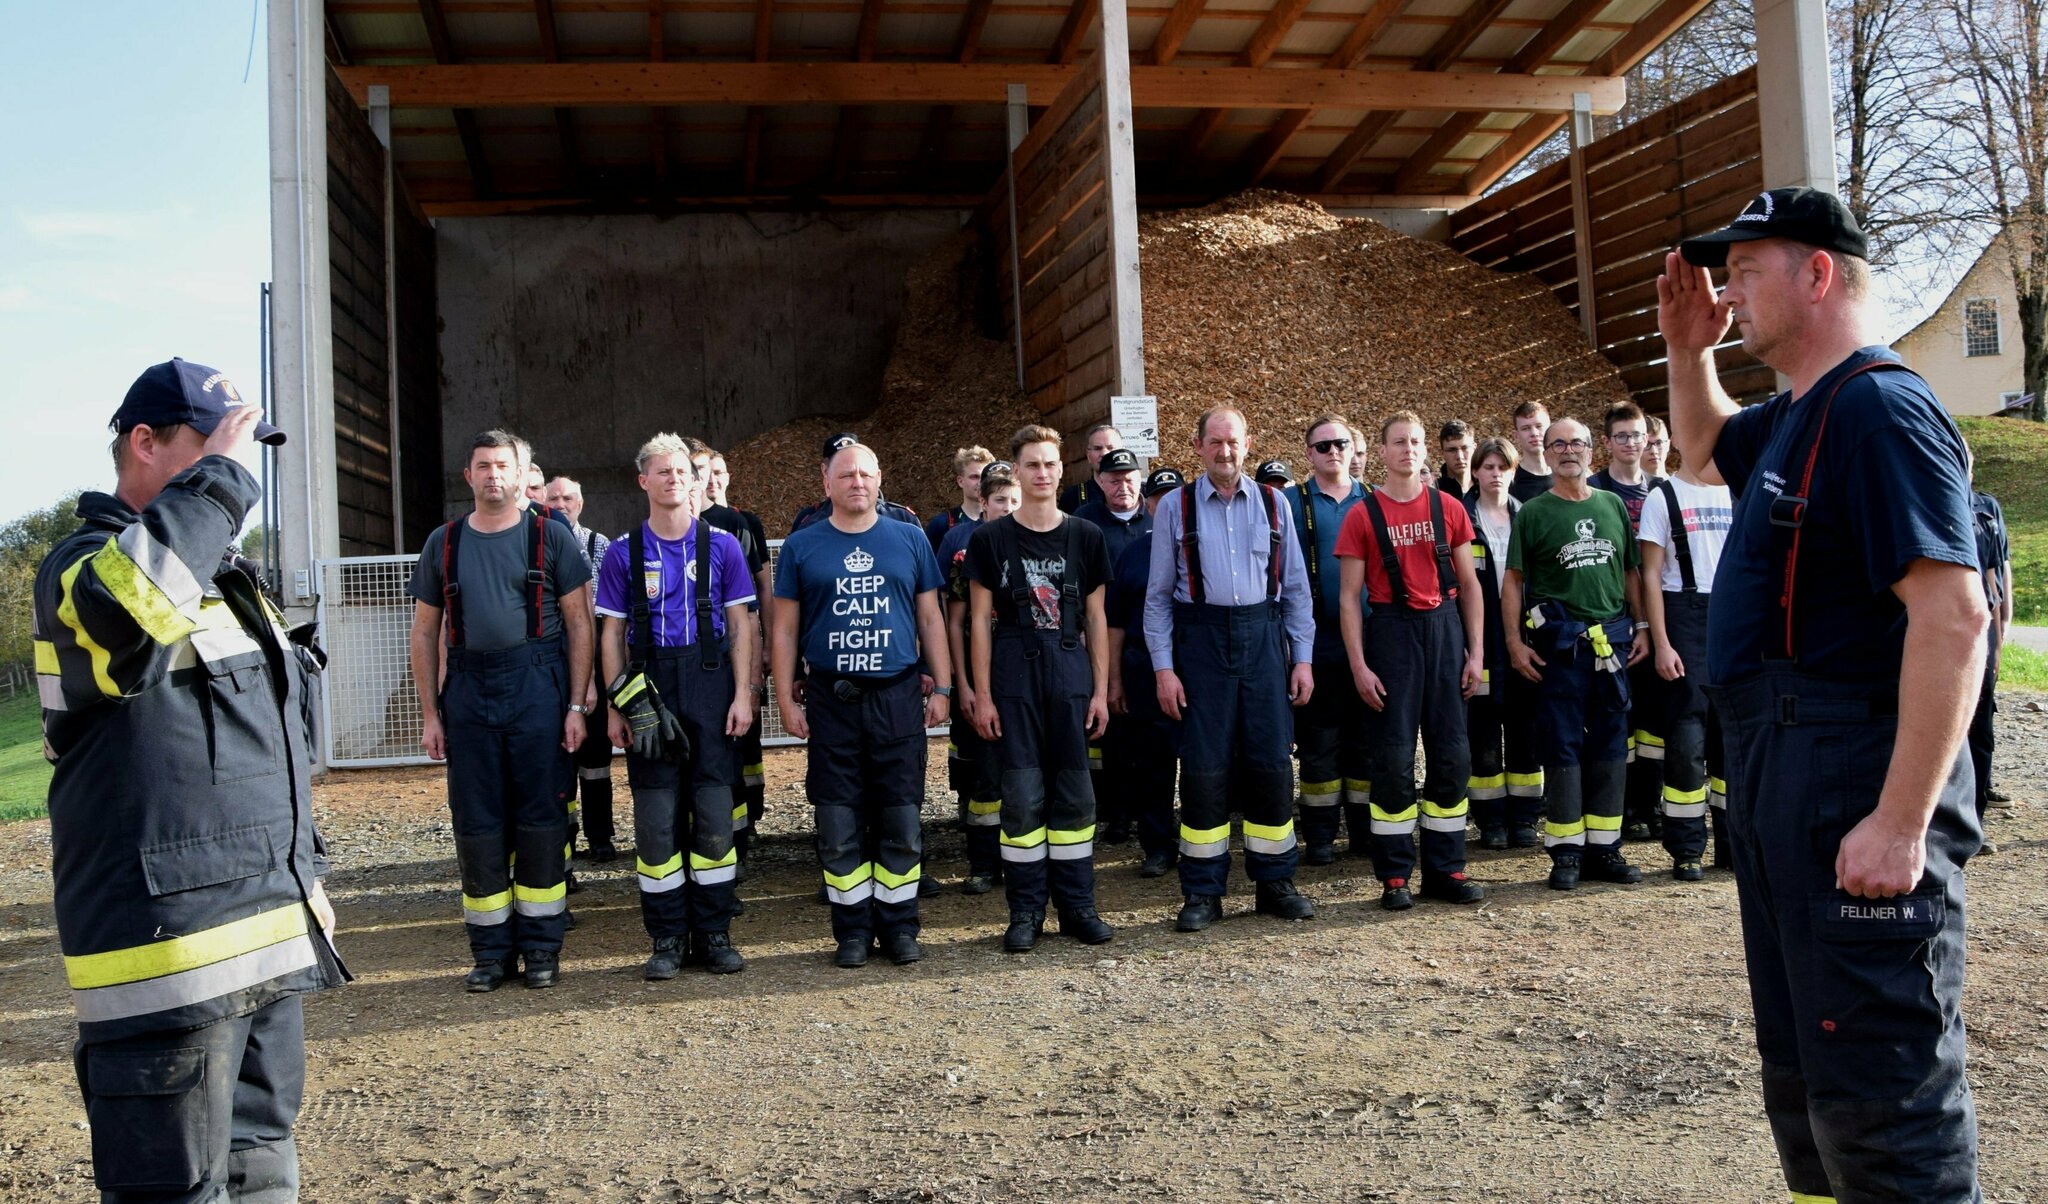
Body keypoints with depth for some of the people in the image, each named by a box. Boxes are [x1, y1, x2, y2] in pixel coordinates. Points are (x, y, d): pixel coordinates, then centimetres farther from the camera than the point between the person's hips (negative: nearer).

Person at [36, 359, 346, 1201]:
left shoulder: (221, 579, 19)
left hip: (265, 941, 9)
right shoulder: (81, 563, -9)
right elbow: (127, 604, -38)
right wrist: (219, 477, -25)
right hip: (167, 953, -9)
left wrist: (305, 877, 24)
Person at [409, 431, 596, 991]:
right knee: (476, 822, 5)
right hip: (468, 691, 3)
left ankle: (541, 945, 13)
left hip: (537, 686, -3)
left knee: (540, 818, 1)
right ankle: (492, 949, 17)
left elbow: (578, 622, 1)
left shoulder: (550, 536, 3)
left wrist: (577, 704, -6)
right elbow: (425, 633, 13)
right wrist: (430, 713, 6)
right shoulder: (444, 542, 11)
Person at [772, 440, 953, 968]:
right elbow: (785, 629, 7)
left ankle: (899, 924, 17)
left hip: (898, 696, 0)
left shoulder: (910, 539, 7)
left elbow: (930, 618, 10)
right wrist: (786, 697, 0)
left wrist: (942, 687, 6)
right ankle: (853, 929, 16)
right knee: (839, 824, 4)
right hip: (830, 700, 0)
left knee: (901, 820, 5)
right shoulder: (802, 547, 5)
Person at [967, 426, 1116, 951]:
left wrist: (1101, 690, 4)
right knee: (1022, 796, 0)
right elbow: (980, 620, 2)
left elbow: (1095, 618, 9)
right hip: (1014, 677, -2)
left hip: (1071, 676, 2)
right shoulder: (990, 539, 2)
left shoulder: (1086, 536, 7)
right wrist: (982, 694, -3)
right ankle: (1025, 912, 10)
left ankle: (1077, 906, 16)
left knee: (1074, 795, 5)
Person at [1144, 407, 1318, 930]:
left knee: (1272, 762, 4)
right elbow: (1158, 595, 2)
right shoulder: (1175, 507, 1)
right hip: (1201, 638, -2)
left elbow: (1295, 587, 10)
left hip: (1263, 637, 2)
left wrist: (1303, 657, 5)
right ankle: (1203, 893, 12)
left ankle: (1274, 882, 19)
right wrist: (1163, 667, -5)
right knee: (1205, 766, 1)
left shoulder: (1273, 504, 7)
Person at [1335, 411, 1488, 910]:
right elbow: (1349, 597, -2)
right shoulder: (1362, 515, -1)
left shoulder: (1448, 508, 7)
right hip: (1391, 630, -3)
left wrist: (1476, 651, 4)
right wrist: (1358, 665, -8)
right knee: (1393, 757, -1)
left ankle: (1446, 869, 16)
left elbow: (1469, 583, 10)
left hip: (1444, 627, 3)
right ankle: (1394, 875, 9)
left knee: (1452, 753, 5)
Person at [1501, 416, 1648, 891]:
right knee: (1562, 745, -1)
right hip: (1559, 642, -4)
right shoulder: (1533, 512, 2)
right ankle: (1566, 852, 5)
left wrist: (1642, 629, 8)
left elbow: (1631, 573, 15)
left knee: (1610, 744, 7)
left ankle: (1604, 847, 15)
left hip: (1613, 638, 4)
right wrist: (1515, 642, -8)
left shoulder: (1613, 506, 12)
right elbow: (1513, 580, 0)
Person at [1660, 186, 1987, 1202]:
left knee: (1880, 1084, -4)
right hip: (1782, 776, 10)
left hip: (1859, 782, -10)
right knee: (1803, 1070, 20)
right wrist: (1687, 350, 19)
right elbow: (1704, 448, 37)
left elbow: (1953, 616, -25)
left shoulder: (1879, 407, -16)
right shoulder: (1795, 419, 13)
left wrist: (1903, 823, -27)